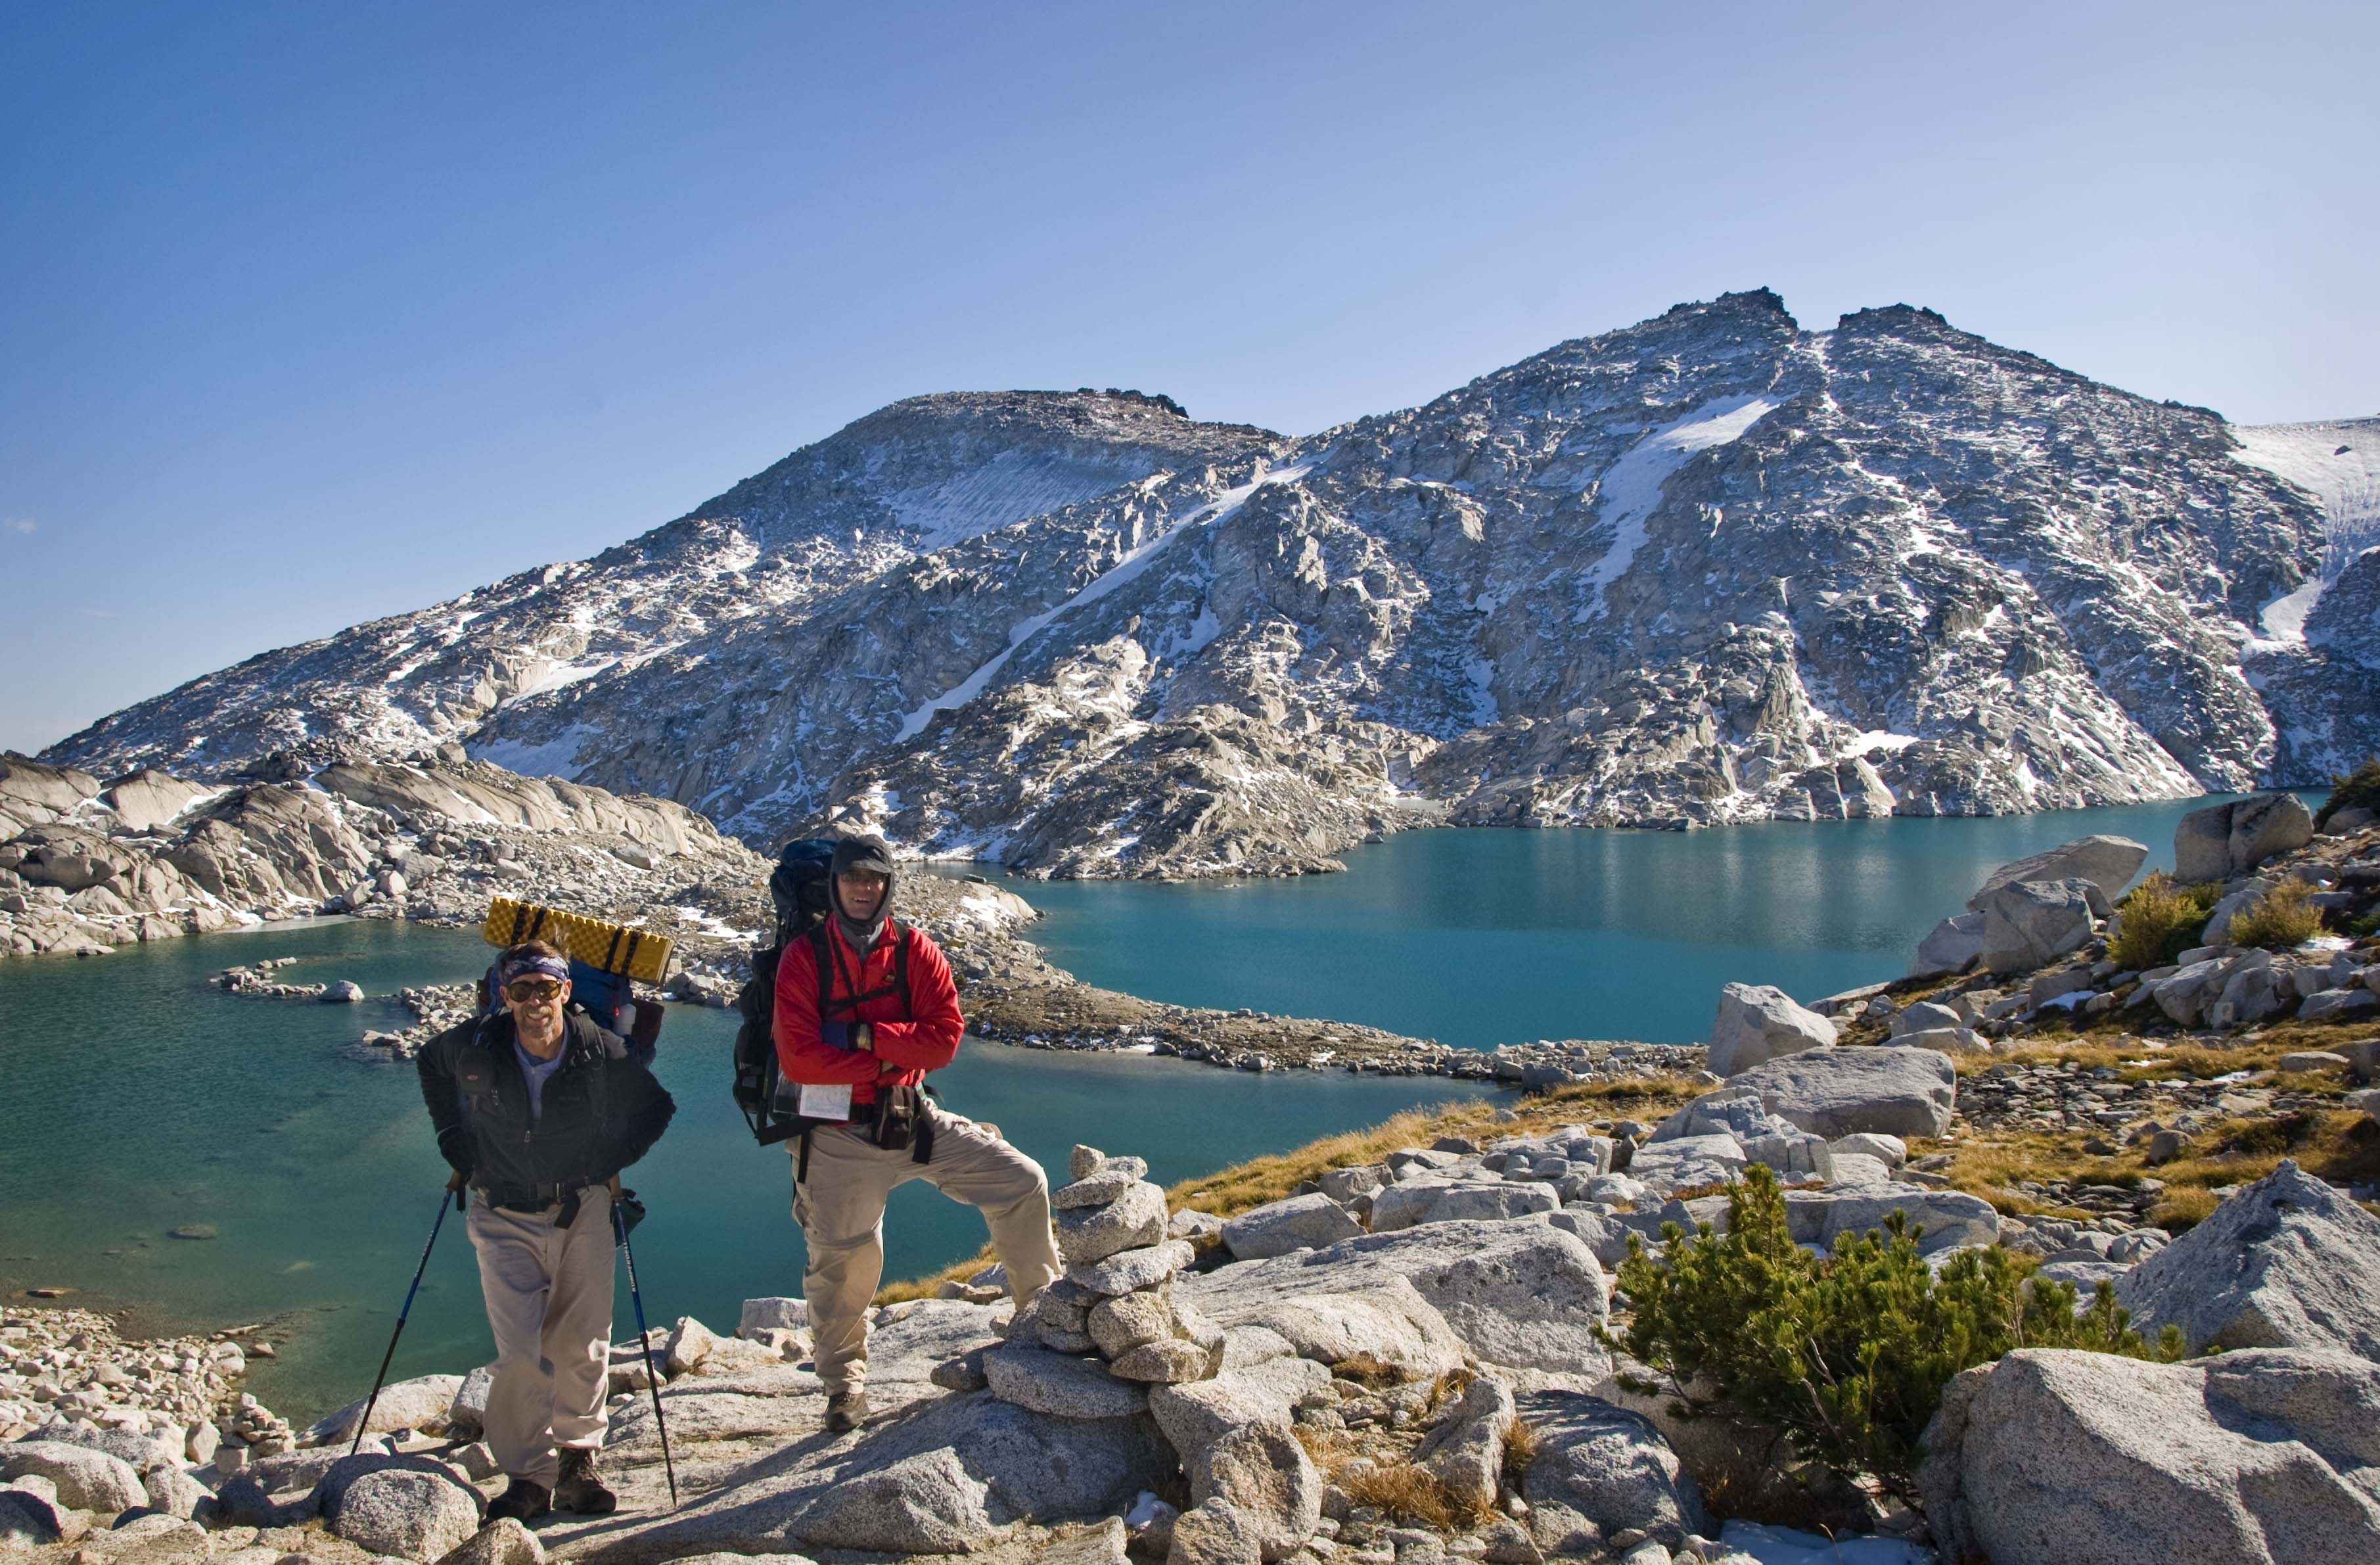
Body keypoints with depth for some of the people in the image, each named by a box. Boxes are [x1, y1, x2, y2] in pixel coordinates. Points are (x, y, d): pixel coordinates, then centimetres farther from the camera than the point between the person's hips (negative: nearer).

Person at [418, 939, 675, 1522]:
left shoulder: (602, 1052, -14)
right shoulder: (474, 1047, -11)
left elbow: (656, 1108, 5)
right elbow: (431, 1066, 16)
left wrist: (613, 1162, -2)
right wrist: (454, 1140, 9)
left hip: (582, 1211, 0)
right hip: (504, 1216, 0)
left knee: (583, 1344, 4)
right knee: (518, 1352, -8)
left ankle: (578, 1456, 22)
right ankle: (529, 1474, 7)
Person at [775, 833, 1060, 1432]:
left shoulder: (915, 950, -2)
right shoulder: (804, 957, -9)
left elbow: (944, 1038, -11)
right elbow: (798, 1058, -17)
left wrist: (868, 1035, -20)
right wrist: (885, 1061, -15)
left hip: (912, 1118, 3)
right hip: (837, 1134, -3)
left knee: (1023, 1182, -2)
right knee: (843, 1258, -1)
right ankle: (844, 1383, 25)